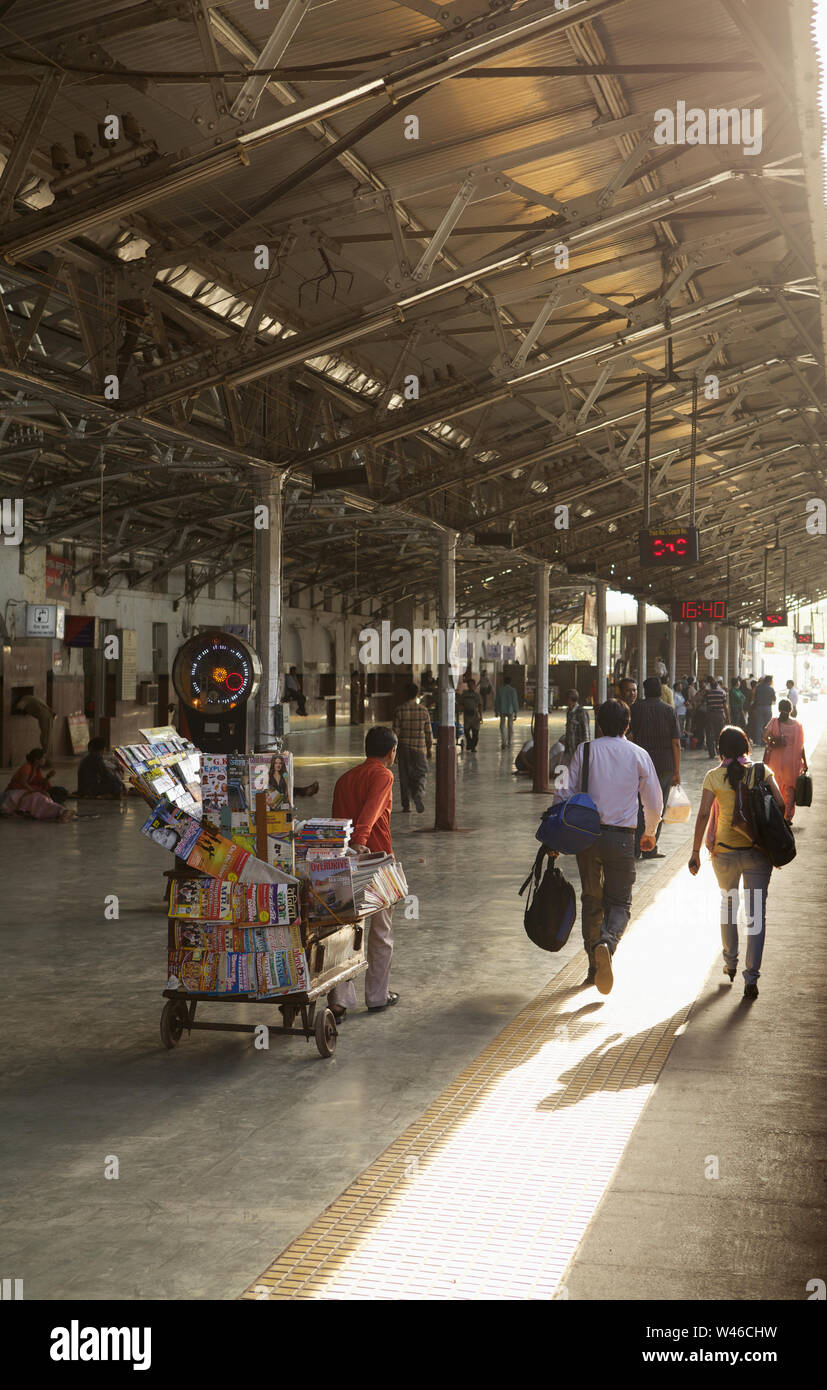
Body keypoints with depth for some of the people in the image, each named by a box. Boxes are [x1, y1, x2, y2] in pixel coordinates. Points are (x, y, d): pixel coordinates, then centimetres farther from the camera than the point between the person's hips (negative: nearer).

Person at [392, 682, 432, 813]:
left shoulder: (399, 711, -7)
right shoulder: (423, 711, -3)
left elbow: (396, 732, -7)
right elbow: (428, 732, 1)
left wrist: (394, 750, 1)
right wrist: (429, 748, 12)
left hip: (403, 748, 0)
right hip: (419, 748, 0)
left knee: (404, 777, 8)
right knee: (421, 773, 11)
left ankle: (406, 806, 10)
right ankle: (418, 792, -17)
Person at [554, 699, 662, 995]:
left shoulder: (584, 751, 1)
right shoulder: (638, 755, 2)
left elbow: (566, 794, -2)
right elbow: (654, 803, 7)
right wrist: (649, 834, 25)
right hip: (622, 837, -1)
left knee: (591, 900, 15)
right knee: (619, 902, 4)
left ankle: (595, 967, 19)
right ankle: (606, 943, -26)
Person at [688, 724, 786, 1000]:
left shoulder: (714, 776, -4)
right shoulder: (761, 771, -2)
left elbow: (703, 814, -9)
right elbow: (780, 805, -8)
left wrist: (695, 852, -3)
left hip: (725, 852, 1)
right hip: (758, 851, -1)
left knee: (728, 905, 24)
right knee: (756, 914, 1)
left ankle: (730, 963, 34)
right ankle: (751, 976, -8)